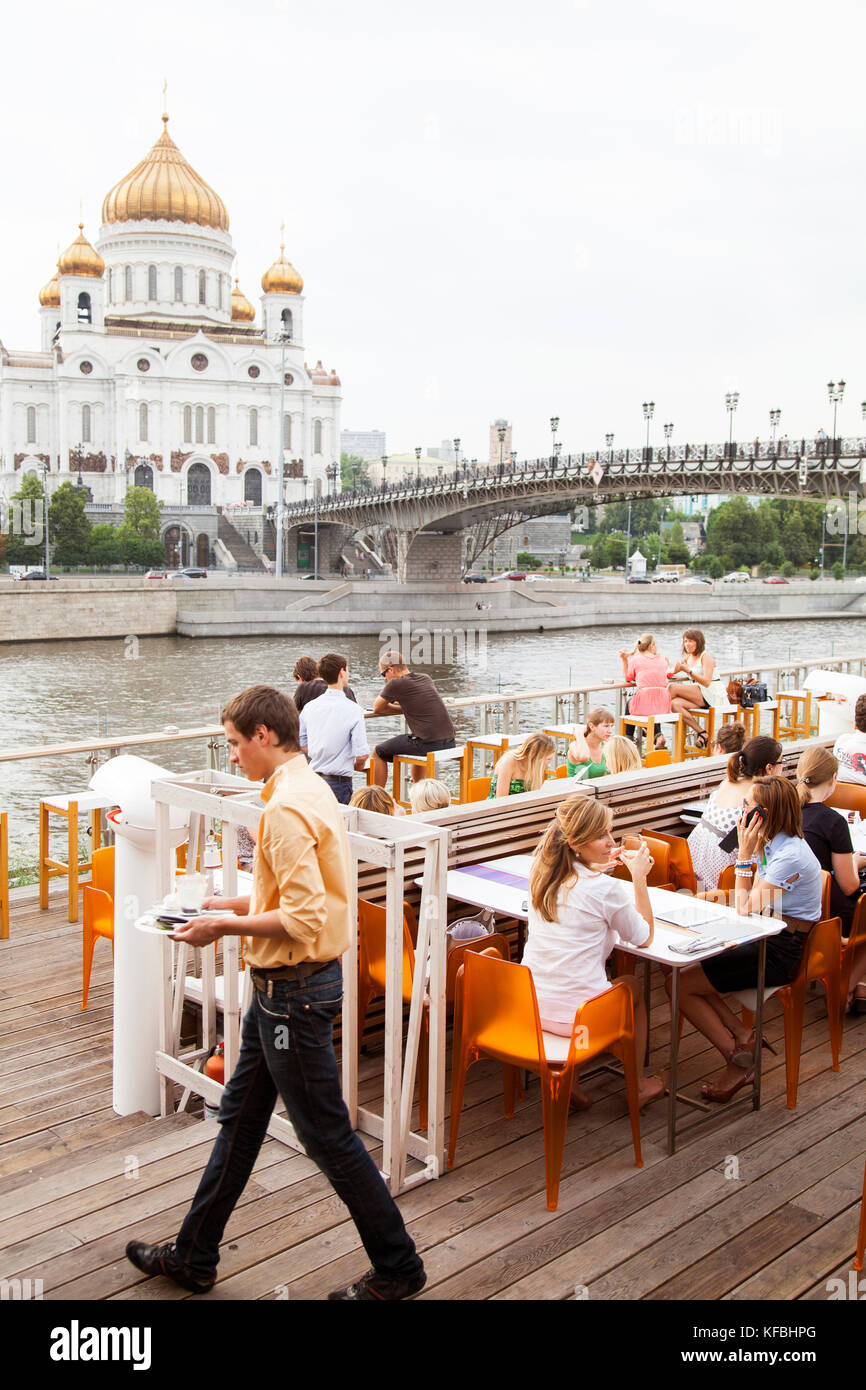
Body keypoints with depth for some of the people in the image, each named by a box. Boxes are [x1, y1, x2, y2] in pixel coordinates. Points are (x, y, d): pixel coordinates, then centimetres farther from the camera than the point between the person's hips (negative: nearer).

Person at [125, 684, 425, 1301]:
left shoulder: (286, 807, -24)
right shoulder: (310, 787, 8)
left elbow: (303, 919, -28)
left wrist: (225, 927, -17)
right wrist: (241, 904, 13)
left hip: (294, 990, -11)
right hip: (285, 984, 11)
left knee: (327, 1134, 4)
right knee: (240, 1115, 20)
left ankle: (398, 1267, 21)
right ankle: (194, 1256, 35)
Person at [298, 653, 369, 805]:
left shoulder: (309, 707, 4)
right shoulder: (353, 710, -12)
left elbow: (300, 744, 13)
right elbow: (362, 755, -15)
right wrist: (358, 766, 7)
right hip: (339, 783, -6)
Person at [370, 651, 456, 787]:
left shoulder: (396, 683, -5)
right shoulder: (425, 678, 16)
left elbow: (376, 709, 10)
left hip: (428, 744, -7)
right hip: (449, 742, 7)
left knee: (378, 752, 11)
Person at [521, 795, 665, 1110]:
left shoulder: (541, 871, -1)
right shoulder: (607, 889, -19)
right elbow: (644, 937, -2)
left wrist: (599, 867, 17)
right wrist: (639, 877, -2)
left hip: (530, 1006, 5)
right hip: (579, 1014, -5)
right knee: (633, 986, 27)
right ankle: (637, 1085, 40)